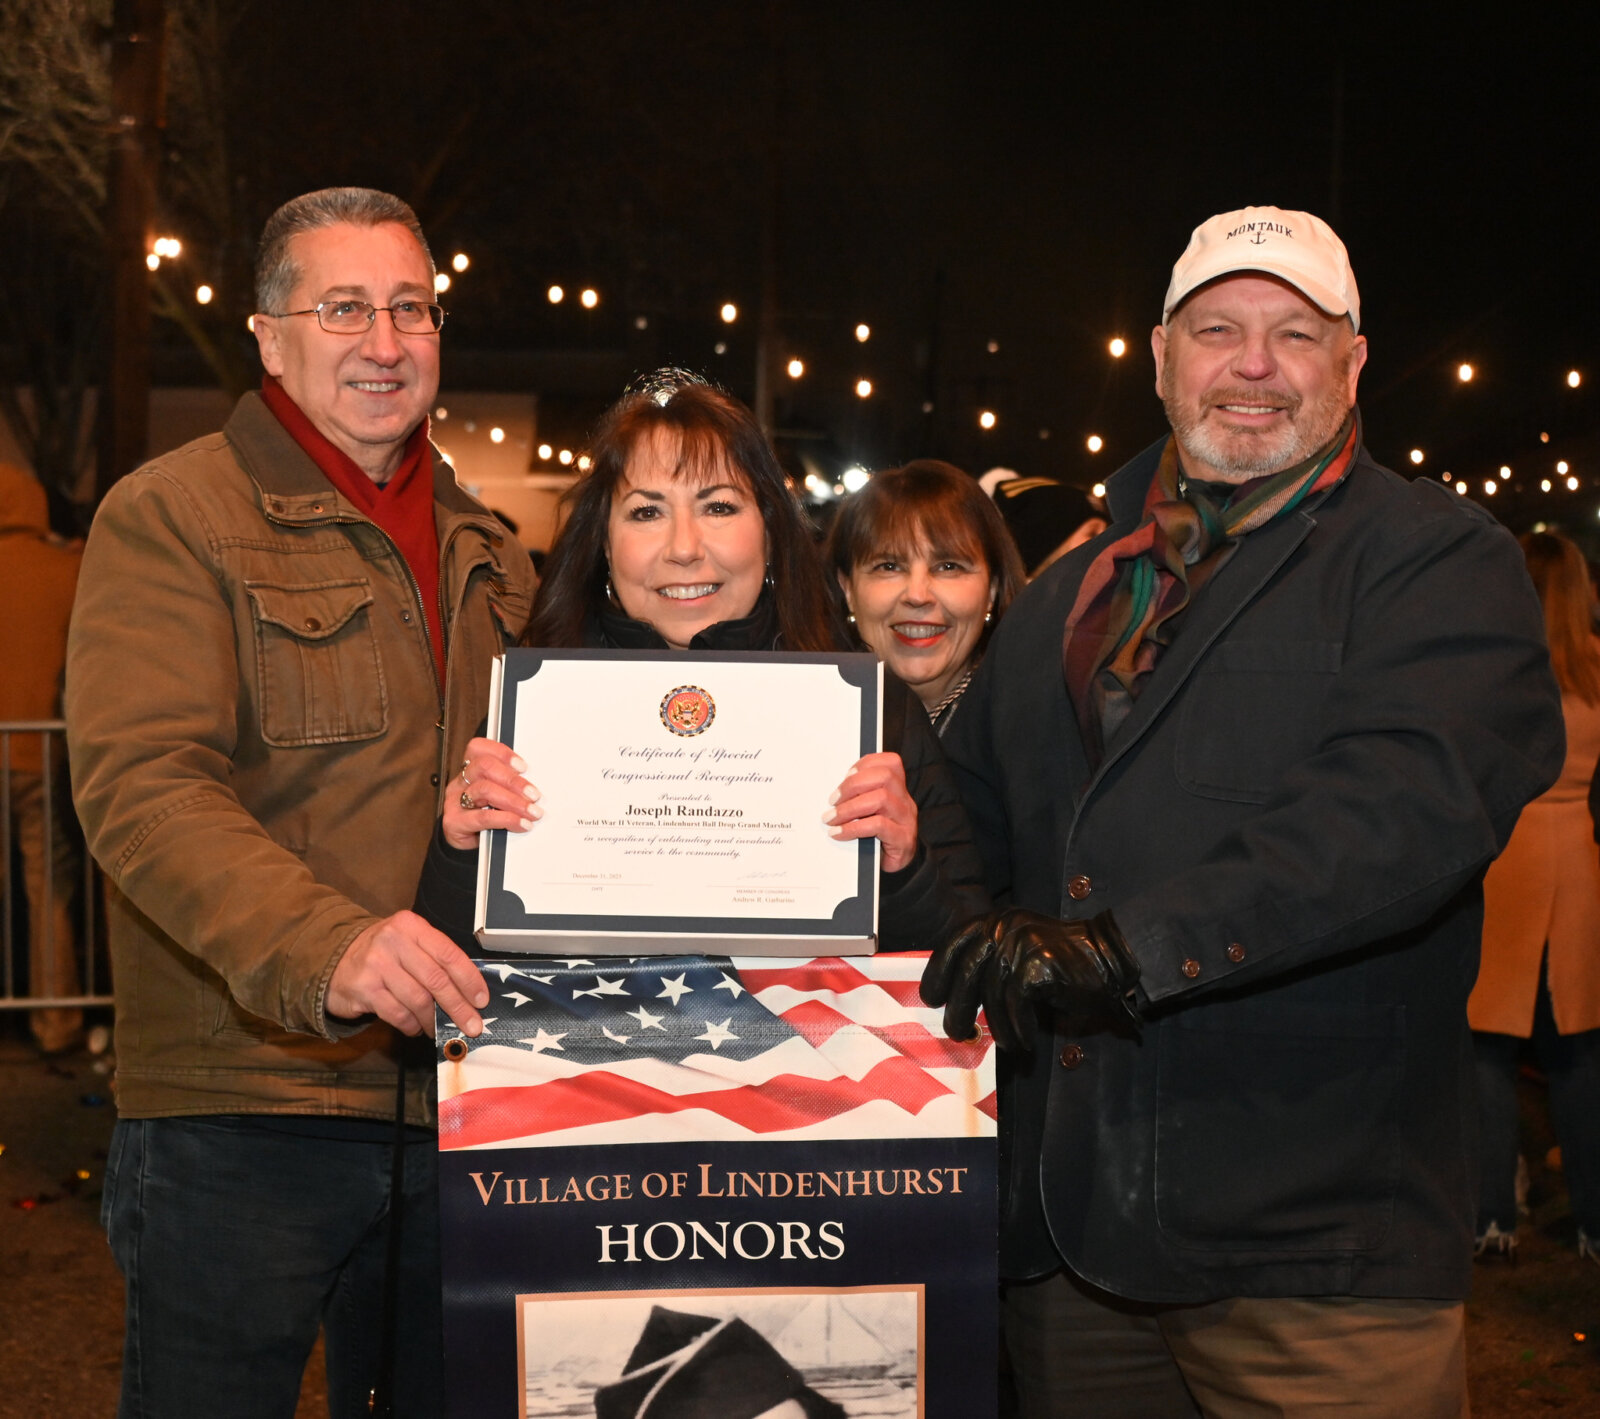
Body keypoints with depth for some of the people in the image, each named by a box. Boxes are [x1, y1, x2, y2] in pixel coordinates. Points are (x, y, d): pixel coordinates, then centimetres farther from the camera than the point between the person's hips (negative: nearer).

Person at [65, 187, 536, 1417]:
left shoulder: (484, 553, 16)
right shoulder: (169, 518, -5)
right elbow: (142, 786, -18)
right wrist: (326, 949, -31)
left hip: (450, 1109, 6)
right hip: (239, 1115, -6)